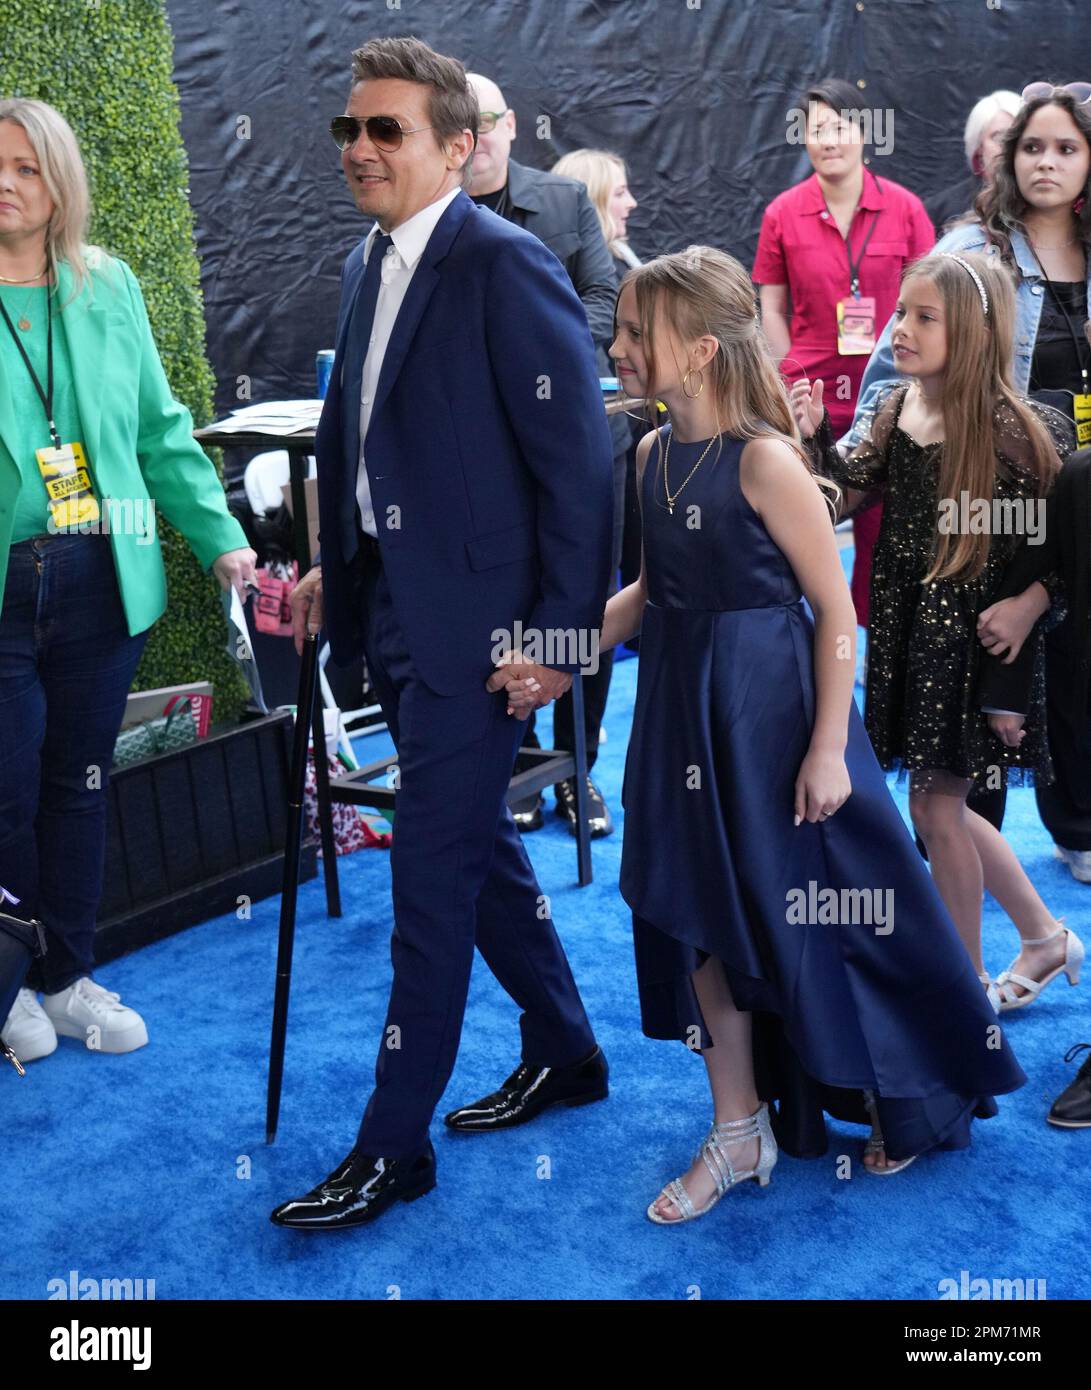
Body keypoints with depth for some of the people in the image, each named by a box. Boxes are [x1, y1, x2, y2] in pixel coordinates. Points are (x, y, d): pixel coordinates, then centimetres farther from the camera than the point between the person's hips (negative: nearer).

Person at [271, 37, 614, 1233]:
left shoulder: (505, 265, -14)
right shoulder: (366, 266, 12)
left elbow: (578, 454, -16)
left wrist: (565, 628, -17)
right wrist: (333, 569, 12)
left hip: (475, 617, -9)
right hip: (394, 607, 9)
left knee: (432, 874, -1)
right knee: (475, 844, 19)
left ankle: (393, 1146, 12)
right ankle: (563, 1053, 38)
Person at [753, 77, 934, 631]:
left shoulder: (904, 207, 0)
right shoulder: (783, 214, 1)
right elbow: (771, 309, 6)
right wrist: (793, 381, -1)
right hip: (810, 397, 0)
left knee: (882, 524, 5)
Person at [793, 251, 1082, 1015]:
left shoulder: (1011, 430, -17)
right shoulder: (898, 409, 2)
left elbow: (1029, 562, -16)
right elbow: (862, 481, 17)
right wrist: (820, 435, -1)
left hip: (971, 637, -7)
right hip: (907, 627, 7)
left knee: (935, 805, 2)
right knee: (943, 803, 16)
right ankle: (1044, 935, 37)